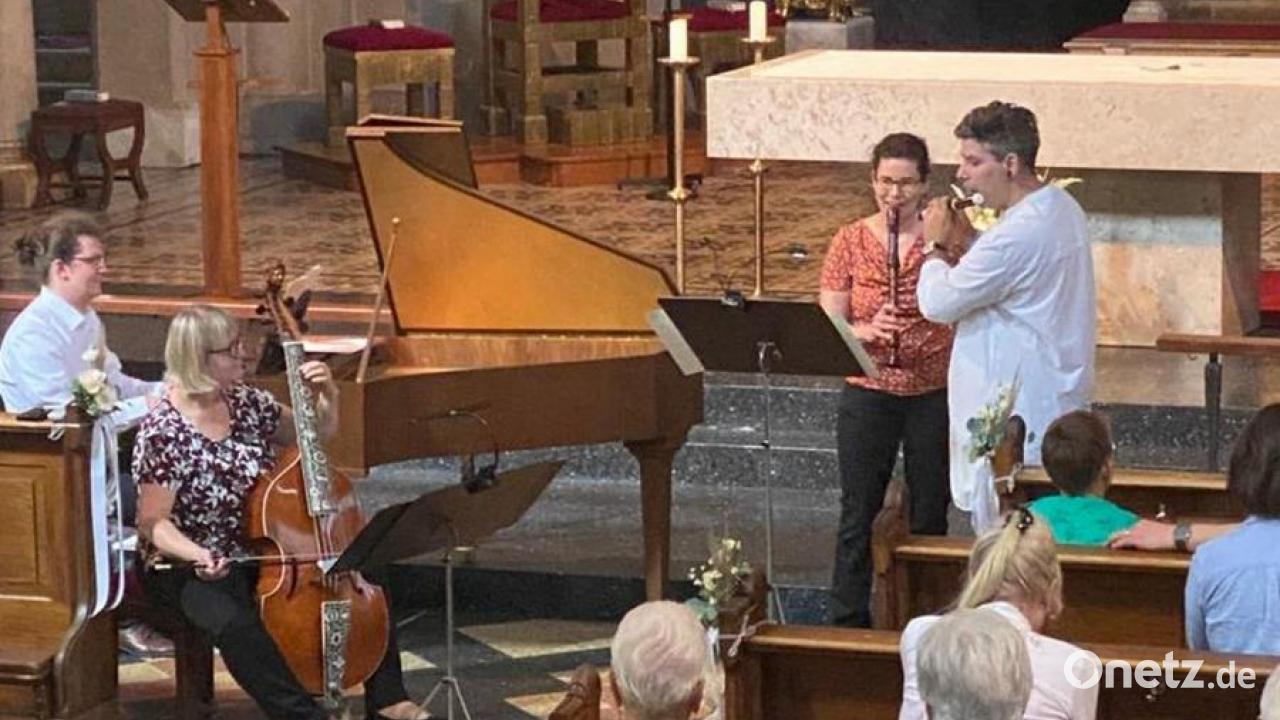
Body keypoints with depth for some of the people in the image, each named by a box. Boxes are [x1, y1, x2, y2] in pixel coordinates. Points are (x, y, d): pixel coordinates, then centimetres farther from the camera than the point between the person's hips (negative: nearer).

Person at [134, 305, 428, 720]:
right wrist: (200, 557, -34)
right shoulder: (163, 432, -17)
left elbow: (314, 433, 15)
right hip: (193, 571, -7)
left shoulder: (247, 403, 1)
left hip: (263, 555, 7)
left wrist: (327, 396, -6)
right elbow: (154, 523, -16)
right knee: (234, 624, -37)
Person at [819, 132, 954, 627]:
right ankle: (848, 621, 11)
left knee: (930, 514, 8)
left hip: (933, 394, 0)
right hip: (869, 395, 0)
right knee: (858, 513, 3)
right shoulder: (851, 242, 0)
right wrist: (867, 331, -20)